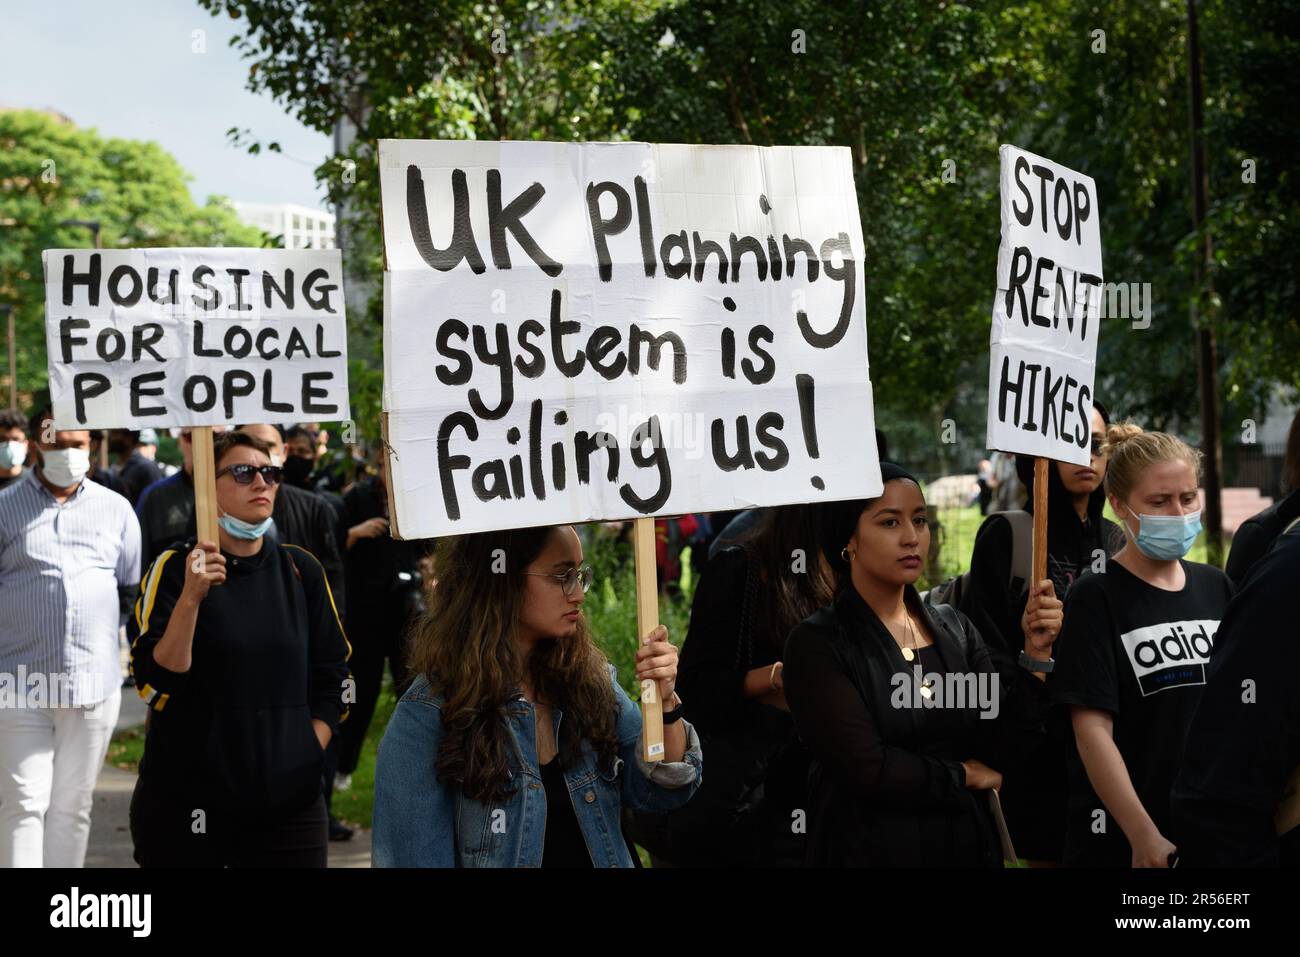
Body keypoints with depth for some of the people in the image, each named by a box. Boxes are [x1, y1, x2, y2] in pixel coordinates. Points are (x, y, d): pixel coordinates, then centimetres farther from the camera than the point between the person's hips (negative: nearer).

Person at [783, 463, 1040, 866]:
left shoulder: (954, 627, 4)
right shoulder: (816, 644, -12)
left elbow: (999, 749, -3)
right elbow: (868, 768, -19)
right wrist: (964, 775, -6)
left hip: (968, 844, 5)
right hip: (869, 848, -5)